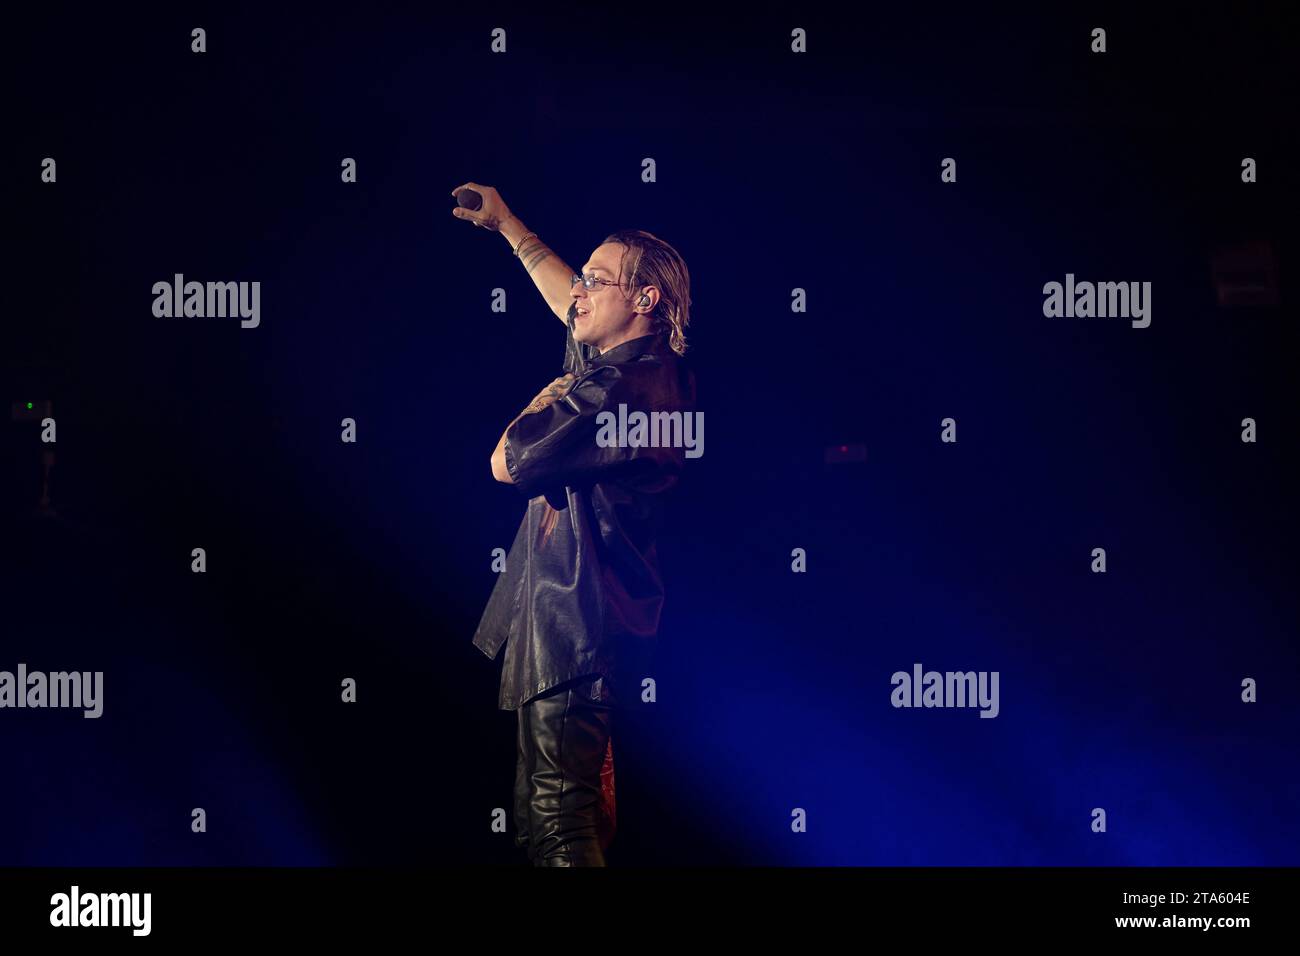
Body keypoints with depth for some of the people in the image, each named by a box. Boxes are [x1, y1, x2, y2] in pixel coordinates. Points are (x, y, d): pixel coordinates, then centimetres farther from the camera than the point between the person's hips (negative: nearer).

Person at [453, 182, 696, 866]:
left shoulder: (618, 388, -21)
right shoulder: (641, 367, 10)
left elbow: (507, 462, -17)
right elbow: (567, 300, 29)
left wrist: (545, 403, 2)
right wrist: (508, 226, 38)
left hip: (571, 623, -10)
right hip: (585, 611, 10)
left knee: (556, 817, -6)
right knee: (578, 800, 18)